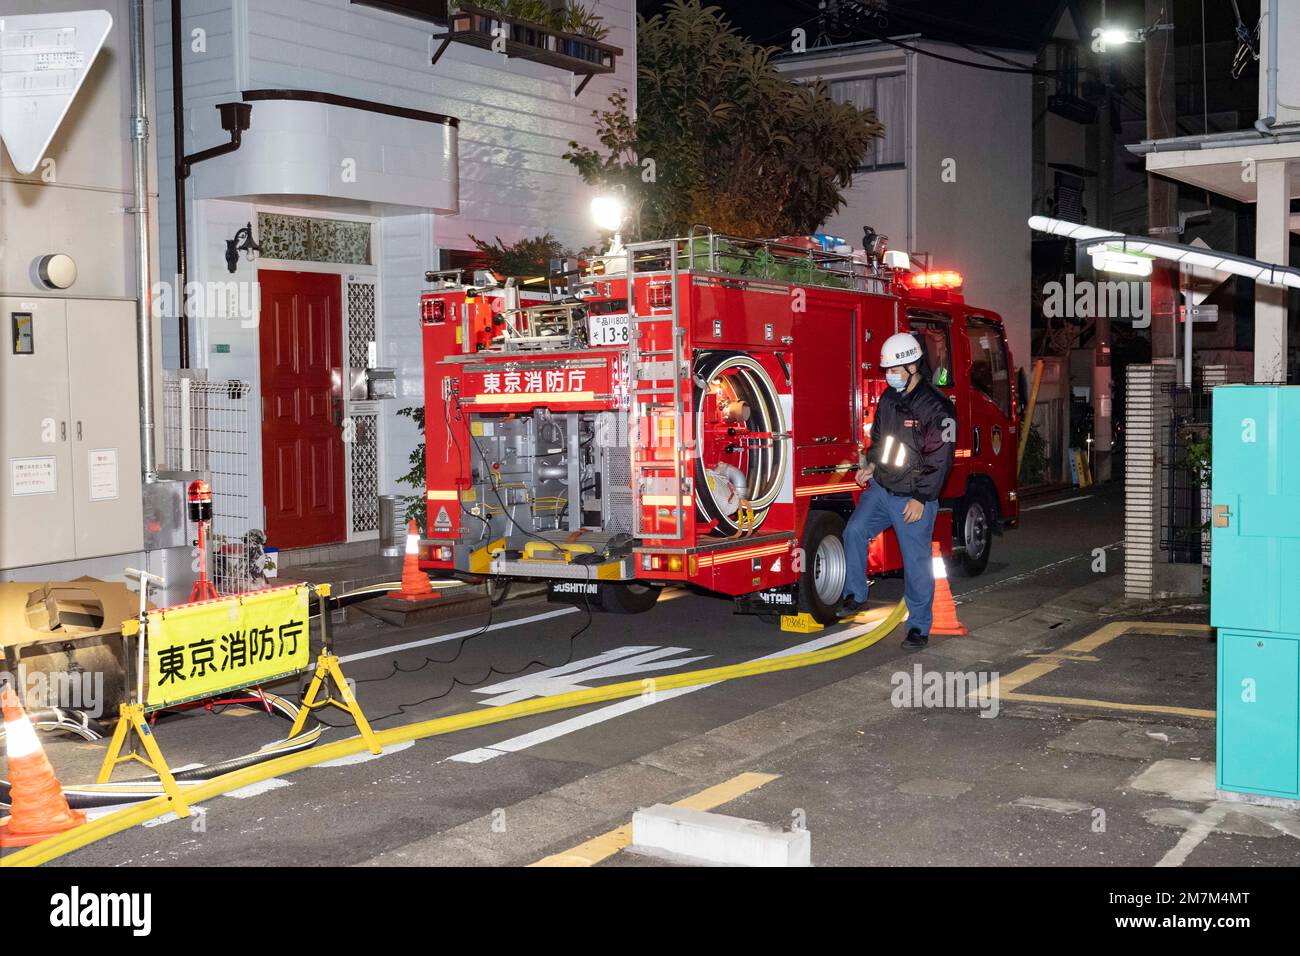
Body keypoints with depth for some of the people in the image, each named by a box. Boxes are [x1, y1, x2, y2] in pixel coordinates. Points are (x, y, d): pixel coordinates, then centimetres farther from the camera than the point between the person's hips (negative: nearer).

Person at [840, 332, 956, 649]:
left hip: (913, 498, -6)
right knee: (854, 532, -10)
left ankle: (919, 627, 8)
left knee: (916, 562, -1)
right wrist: (871, 465, 6)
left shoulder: (936, 408, -14)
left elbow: (939, 459, -16)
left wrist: (920, 499, -17)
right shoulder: (889, 399, 8)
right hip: (881, 488, 6)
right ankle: (855, 596, 7)